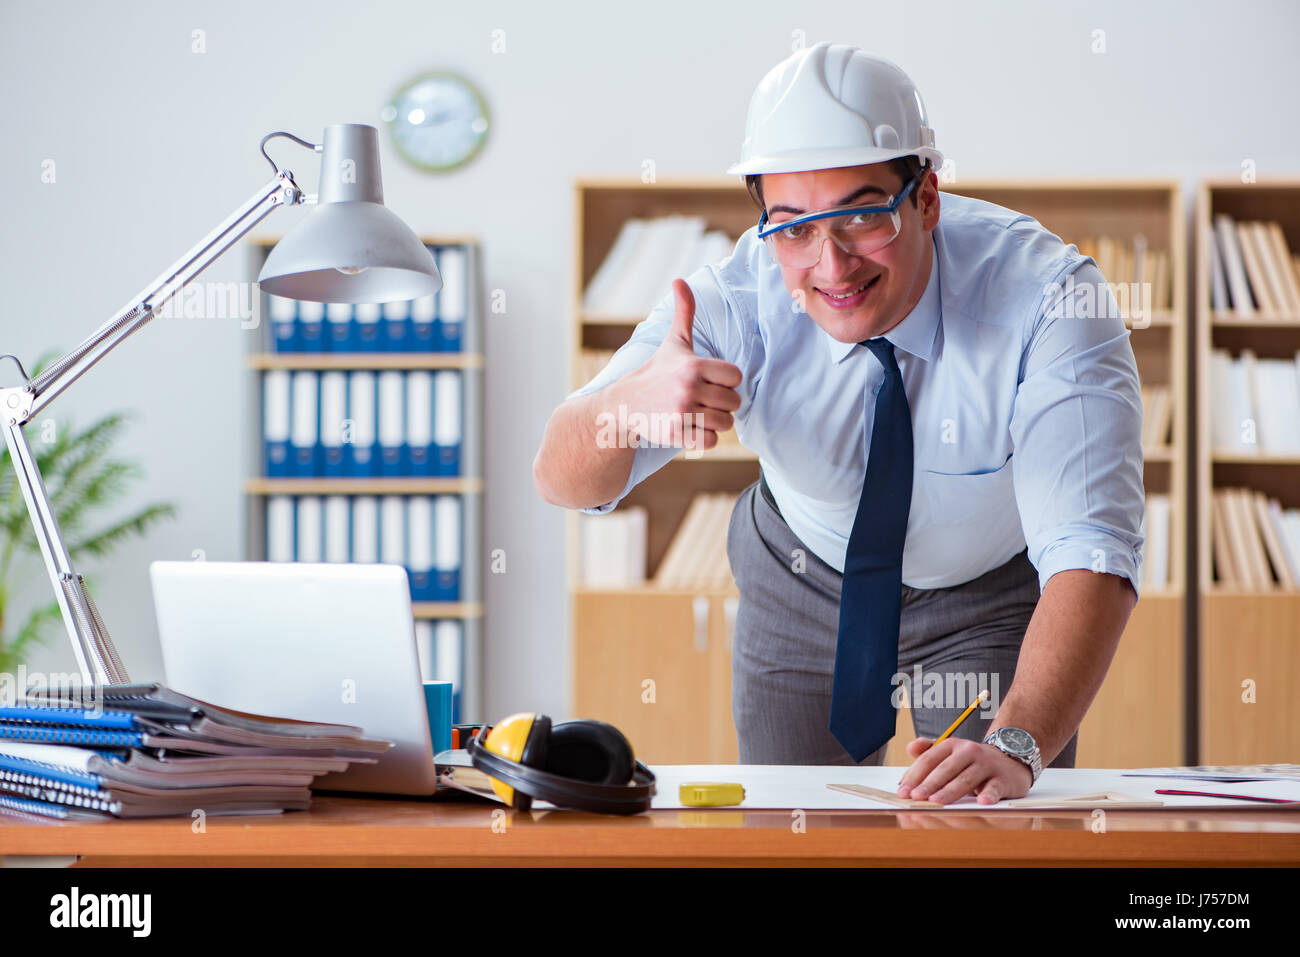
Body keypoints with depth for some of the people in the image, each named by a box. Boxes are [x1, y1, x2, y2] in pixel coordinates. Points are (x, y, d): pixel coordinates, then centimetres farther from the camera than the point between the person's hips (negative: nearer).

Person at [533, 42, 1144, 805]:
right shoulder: (740, 301, -27)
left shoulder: (1047, 300, -35)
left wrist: (1016, 744, -61)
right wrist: (633, 403, -49)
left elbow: (1091, 554, -44)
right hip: (804, 584, 2)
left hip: (997, 593, -1)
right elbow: (564, 480, -25)